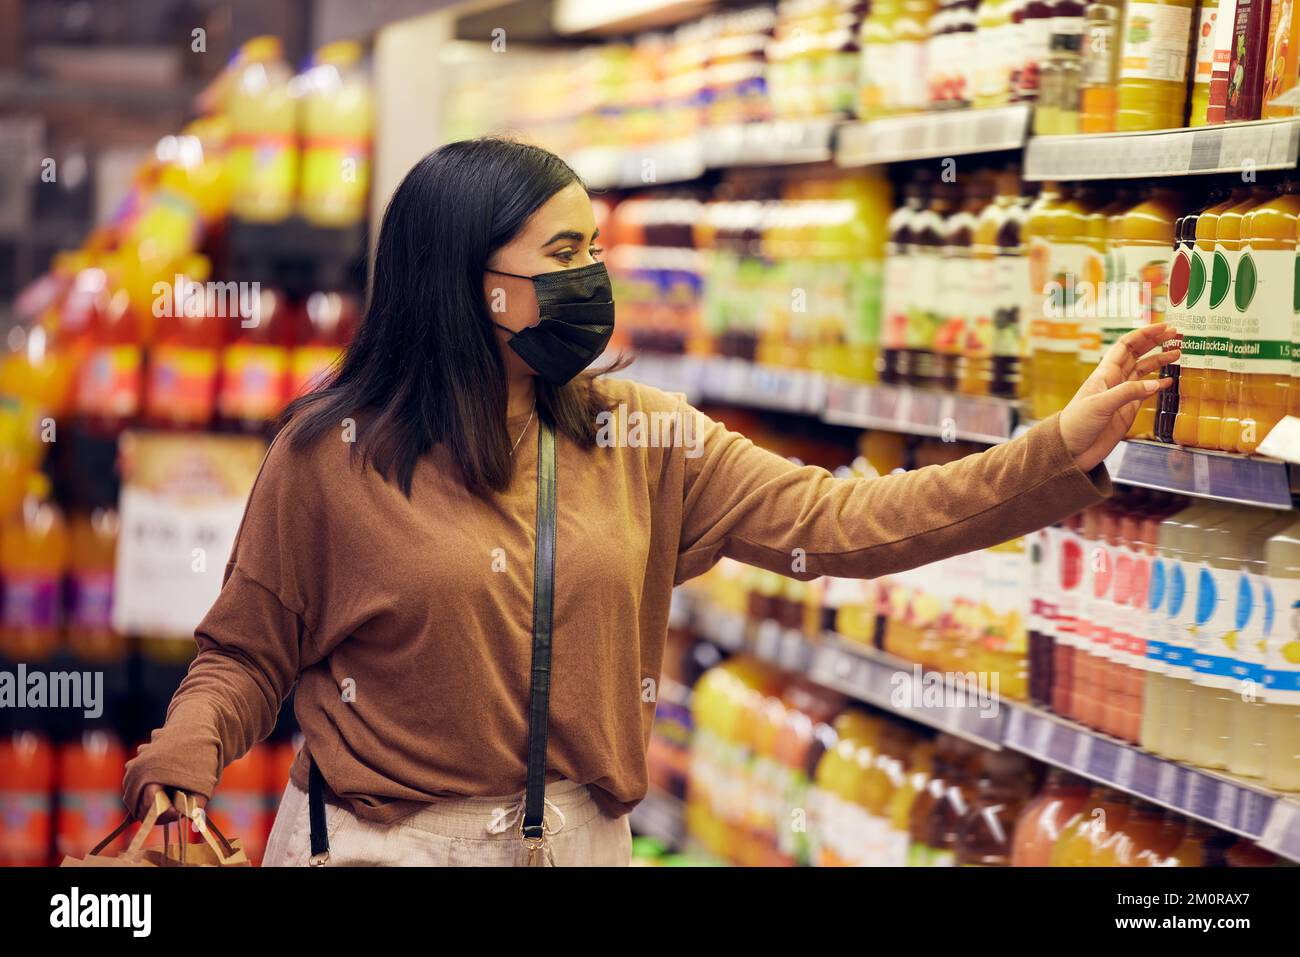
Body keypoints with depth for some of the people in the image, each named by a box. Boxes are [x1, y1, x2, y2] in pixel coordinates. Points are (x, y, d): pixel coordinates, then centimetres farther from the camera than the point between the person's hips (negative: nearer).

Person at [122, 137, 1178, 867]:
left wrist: (1062, 450, -15)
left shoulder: (641, 438, 1)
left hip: (580, 838, 4)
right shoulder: (332, 452, -9)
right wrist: (177, 774, -22)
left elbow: (833, 523, -6)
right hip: (377, 840, -3)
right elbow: (248, 654, -1)